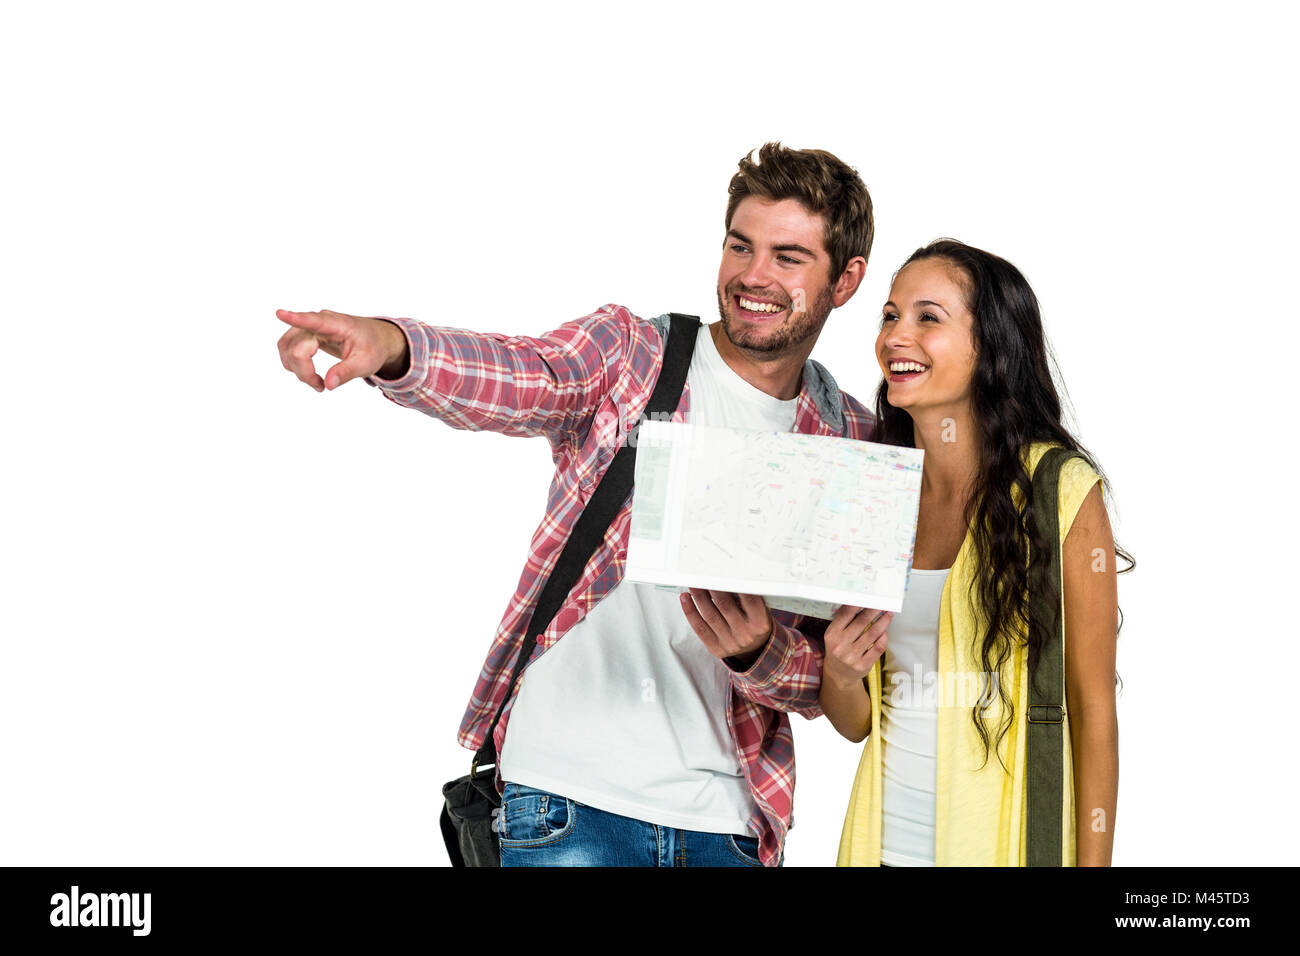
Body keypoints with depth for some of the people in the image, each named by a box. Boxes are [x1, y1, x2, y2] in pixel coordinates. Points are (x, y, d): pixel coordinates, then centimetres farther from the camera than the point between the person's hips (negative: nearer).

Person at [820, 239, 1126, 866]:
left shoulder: (1060, 490, -11)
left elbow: (1093, 708, -10)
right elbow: (856, 723, 7)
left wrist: (1093, 862, -13)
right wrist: (840, 674, -14)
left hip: (1011, 844, -4)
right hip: (886, 838, 4)